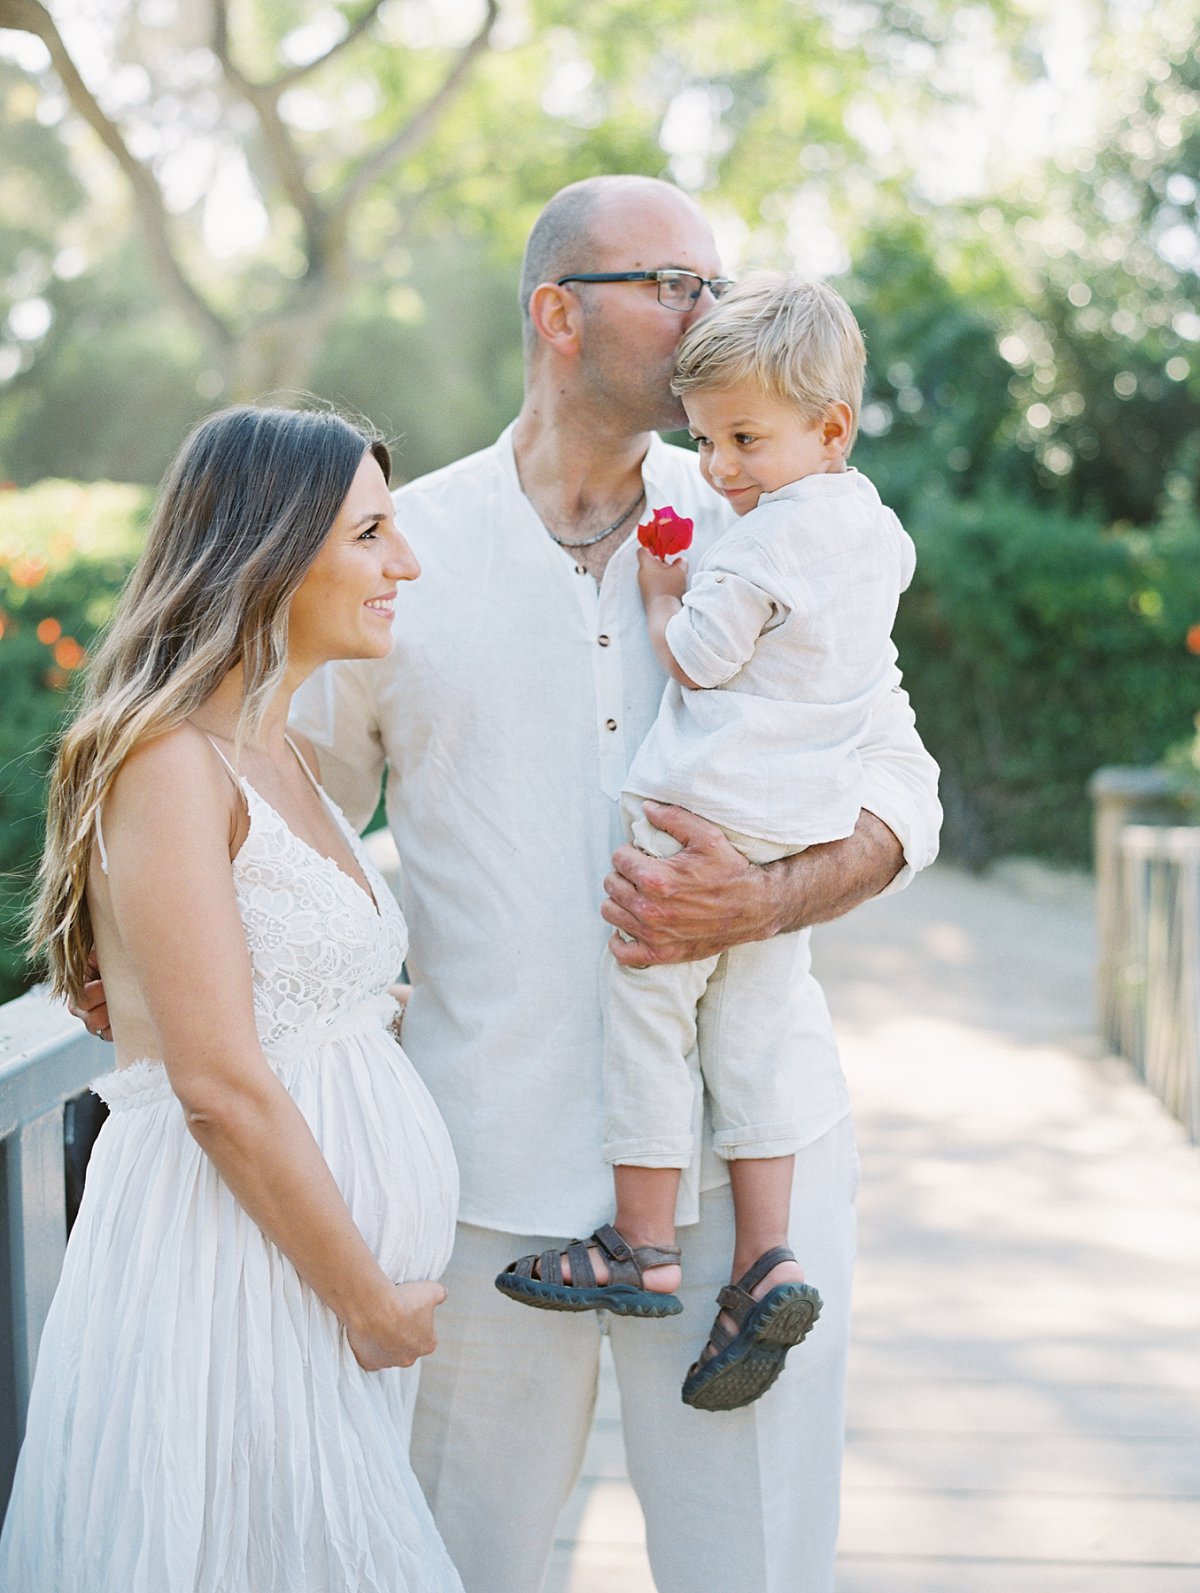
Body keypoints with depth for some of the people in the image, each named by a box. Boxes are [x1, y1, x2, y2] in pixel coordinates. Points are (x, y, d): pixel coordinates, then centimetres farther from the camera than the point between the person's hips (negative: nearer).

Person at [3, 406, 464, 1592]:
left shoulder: (284, 758, 14)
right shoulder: (170, 760, -15)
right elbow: (222, 1085, -20)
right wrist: (370, 1297, -13)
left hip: (319, 1266, 9)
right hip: (231, 1268, -9)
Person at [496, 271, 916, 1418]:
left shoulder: (764, 541, -16)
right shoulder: (880, 533, 11)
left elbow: (694, 659, -11)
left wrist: (660, 589, 6)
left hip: (701, 814, -8)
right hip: (806, 828, 8)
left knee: (647, 1009, 3)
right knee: (749, 1031, 11)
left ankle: (642, 1248, 8)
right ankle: (766, 1263, 9)